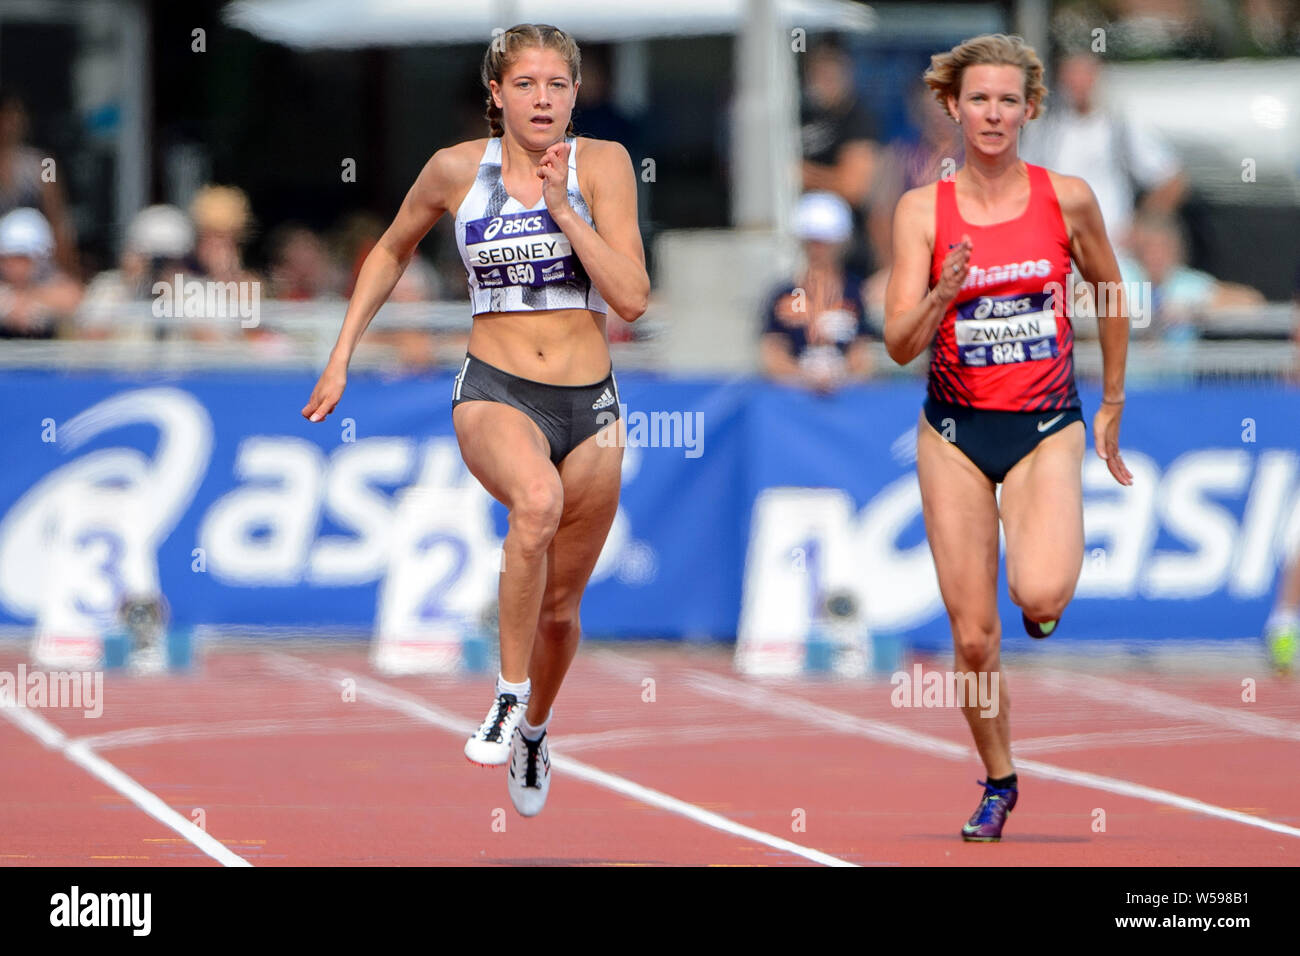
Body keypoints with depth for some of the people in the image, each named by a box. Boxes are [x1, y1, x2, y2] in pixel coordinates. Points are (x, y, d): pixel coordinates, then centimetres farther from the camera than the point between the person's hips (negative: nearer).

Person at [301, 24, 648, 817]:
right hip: (495, 393, -2)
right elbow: (392, 252, 19)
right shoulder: (457, 170, 0)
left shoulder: (602, 163, -3)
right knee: (537, 498, -37)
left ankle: (534, 729, 42)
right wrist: (342, 356, 14)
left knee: (561, 605, 11)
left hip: (590, 405, 2)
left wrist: (562, 208, -17)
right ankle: (508, 697, -26)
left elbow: (632, 298, -12)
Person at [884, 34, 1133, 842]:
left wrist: (1113, 406, 16)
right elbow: (900, 345, -8)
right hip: (956, 433, 1)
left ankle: (1053, 565, 11)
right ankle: (998, 783, 22)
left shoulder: (1067, 198, -3)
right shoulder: (922, 210, -4)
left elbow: (1112, 295, 13)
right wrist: (942, 295, -28)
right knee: (973, 635, 1)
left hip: (1047, 426, -1)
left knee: (1041, 596, -26)